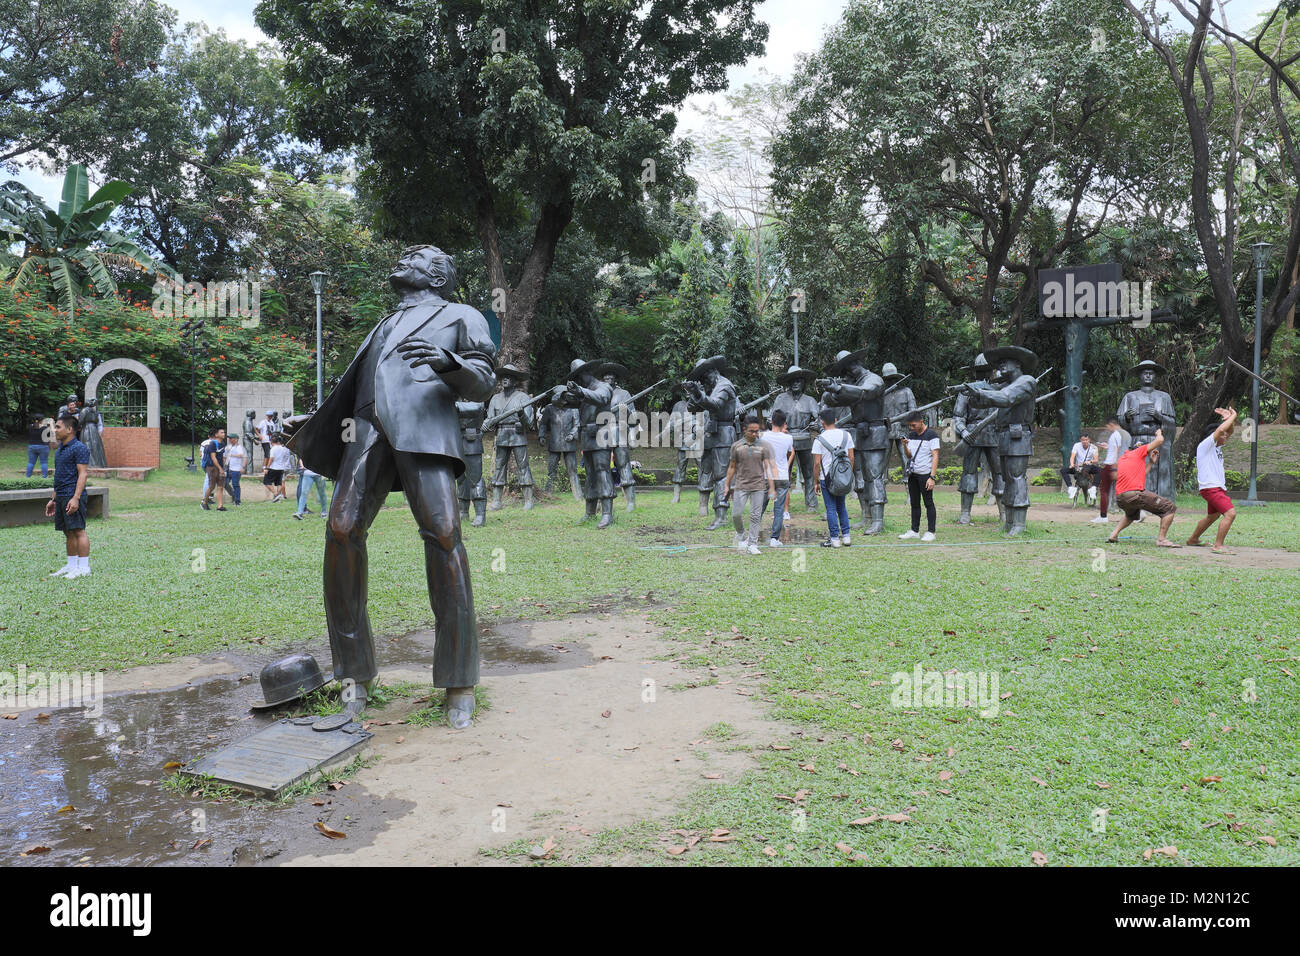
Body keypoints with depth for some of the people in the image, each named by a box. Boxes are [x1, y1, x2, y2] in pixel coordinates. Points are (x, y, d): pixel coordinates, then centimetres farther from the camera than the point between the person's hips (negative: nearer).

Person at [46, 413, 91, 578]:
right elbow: (58, 477, 23)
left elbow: (82, 474, -16)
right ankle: (71, 565, 19)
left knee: (78, 531, -8)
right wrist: (53, 499, 22)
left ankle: (84, 567, -5)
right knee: (68, 533, 12)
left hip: (73, 497, -9)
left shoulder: (79, 448, -10)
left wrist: (76, 498, -22)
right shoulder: (60, 449, 19)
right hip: (61, 497, 9)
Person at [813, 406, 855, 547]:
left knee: (831, 509, 2)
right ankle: (845, 536, 17)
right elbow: (851, 458, 5)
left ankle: (834, 539, 5)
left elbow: (816, 463, -10)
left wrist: (816, 482, -2)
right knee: (841, 507, 17)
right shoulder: (846, 435, 2)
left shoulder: (820, 439, -10)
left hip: (827, 478, -4)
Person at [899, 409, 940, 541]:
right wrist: (905, 446, -6)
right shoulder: (911, 435, 12)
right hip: (912, 474, 6)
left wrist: (932, 477, -17)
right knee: (914, 503, 9)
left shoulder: (932, 435, -6)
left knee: (928, 503, -2)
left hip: (925, 474, -6)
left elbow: (935, 456, -10)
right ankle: (915, 531, 15)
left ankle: (931, 532, 2)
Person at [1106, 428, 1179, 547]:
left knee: (1131, 514, 39)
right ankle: (1162, 539, -8)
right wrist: (1159, 432, 24)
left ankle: (1114, 534, 21)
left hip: (1119, 499, 8)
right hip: (1134, 494, -8)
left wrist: (1151, 462, 32)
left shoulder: (1122, 458, 27)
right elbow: (1160, 440, 3)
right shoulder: (1138, 452, 8)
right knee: (1170, 507, 0)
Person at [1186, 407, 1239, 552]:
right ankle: (1218, 546, -21)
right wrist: (1232, 416, -9)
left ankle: (1193, 539, 40)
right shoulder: (1205, 445, -9)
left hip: (1218, 488, 10)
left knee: (1213, 515, 25)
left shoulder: (1217, 447, 16)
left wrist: (1230, 419, 2)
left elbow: (1228, 432, 21)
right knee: (1230, 513, -22)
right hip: (1210, 487, -10)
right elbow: (1220, 430, -21)